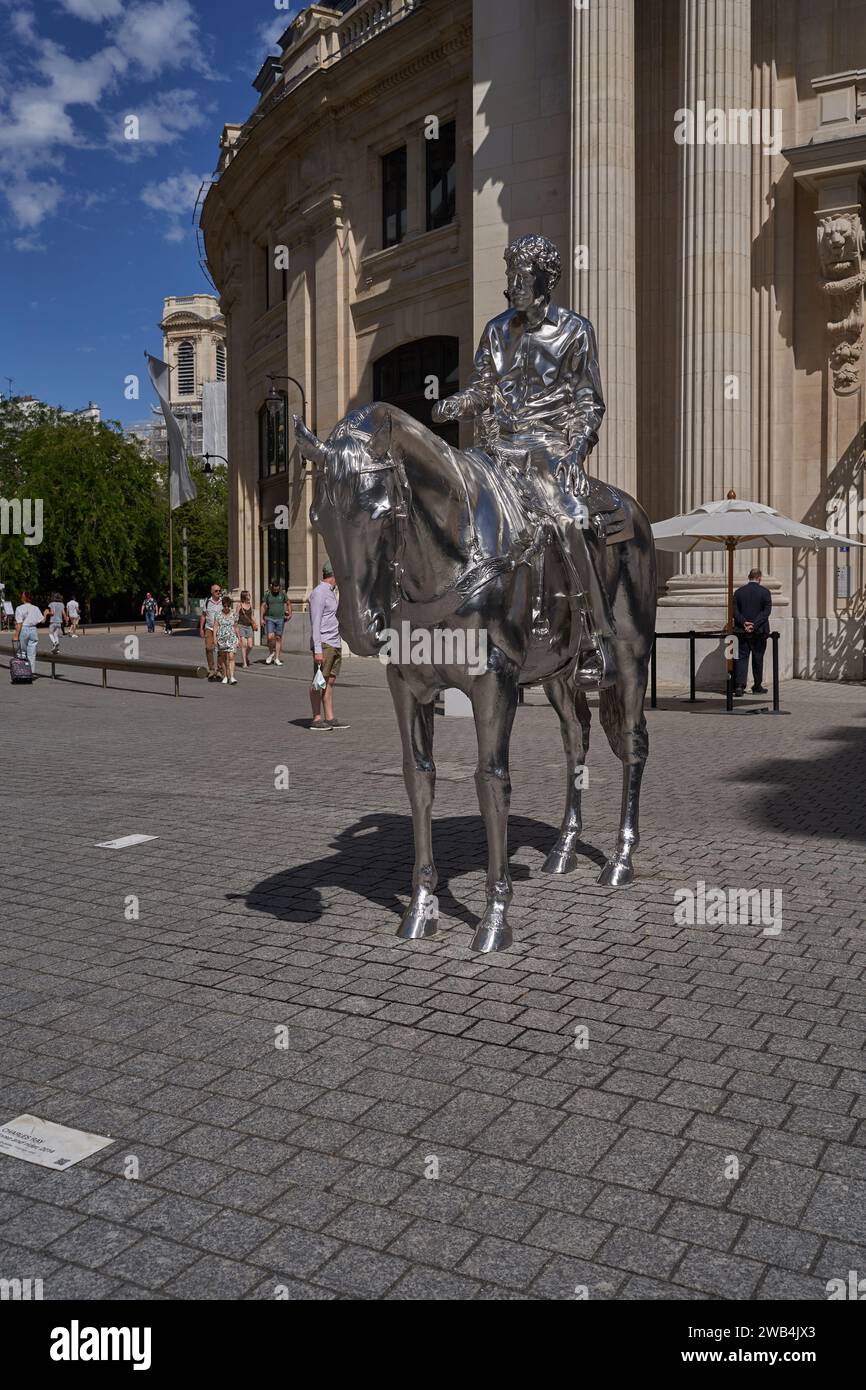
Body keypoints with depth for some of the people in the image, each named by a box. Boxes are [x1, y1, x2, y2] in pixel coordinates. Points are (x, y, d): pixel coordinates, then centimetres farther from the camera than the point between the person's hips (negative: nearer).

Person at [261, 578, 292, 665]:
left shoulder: (283, 594, 2)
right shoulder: (267, 594, -1)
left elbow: (288, 603, 12)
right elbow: (263, 606, 2)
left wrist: (290, 614, 2)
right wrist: (262, 618, -3)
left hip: (280, 619, 1)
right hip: (269, 618, -1)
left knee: (278, 638, 2)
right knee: (270, 637, -14)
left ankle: (276, 659, 7)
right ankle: (271, 652, 13)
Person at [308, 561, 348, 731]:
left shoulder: (331, 592, 18)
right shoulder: (319, 593, -11)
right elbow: (316, 623, -16)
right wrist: (317, 650, -21)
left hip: (335, 644, 9)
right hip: (323, 644, -9)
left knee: (330, 682, 8)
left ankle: (329, 718, 9)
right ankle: (317, 720, -4)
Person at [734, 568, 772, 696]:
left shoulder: (739, 592, 4)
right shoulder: (765, 592, -3)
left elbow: (735, 611, -3)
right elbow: (766, 611, -11)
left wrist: (744, 623, -10)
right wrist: (754, 625, -14)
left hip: (742, 631, 2)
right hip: (759, 632, -2)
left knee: (742, 658, 3)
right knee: (758, 658, 9)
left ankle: (739, 685, -11)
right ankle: (757, 686, 16)